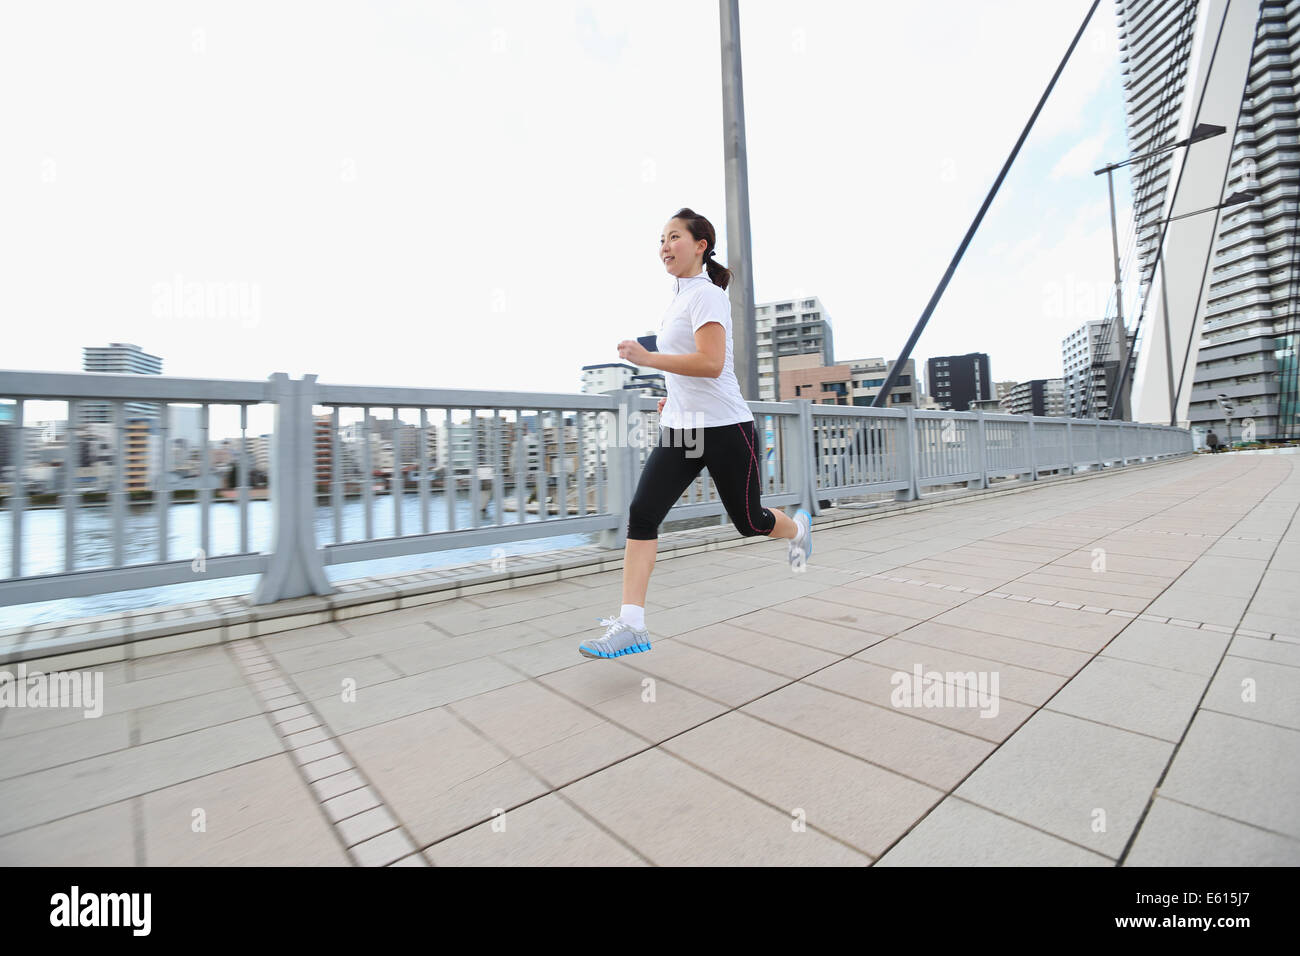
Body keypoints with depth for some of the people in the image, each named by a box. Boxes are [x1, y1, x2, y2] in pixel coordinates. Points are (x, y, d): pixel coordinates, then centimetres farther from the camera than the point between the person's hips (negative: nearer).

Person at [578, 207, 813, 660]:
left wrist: (648, 358, -25)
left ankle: (798, 526, 45)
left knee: (748, 521, 8)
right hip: (680, 429, 8)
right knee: (642, 513, -9)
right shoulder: (680, 297, 16)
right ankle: (631, 624, -7)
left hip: (725, 428, -7)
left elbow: (711, 364, -24)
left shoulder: (706, 295, -11)